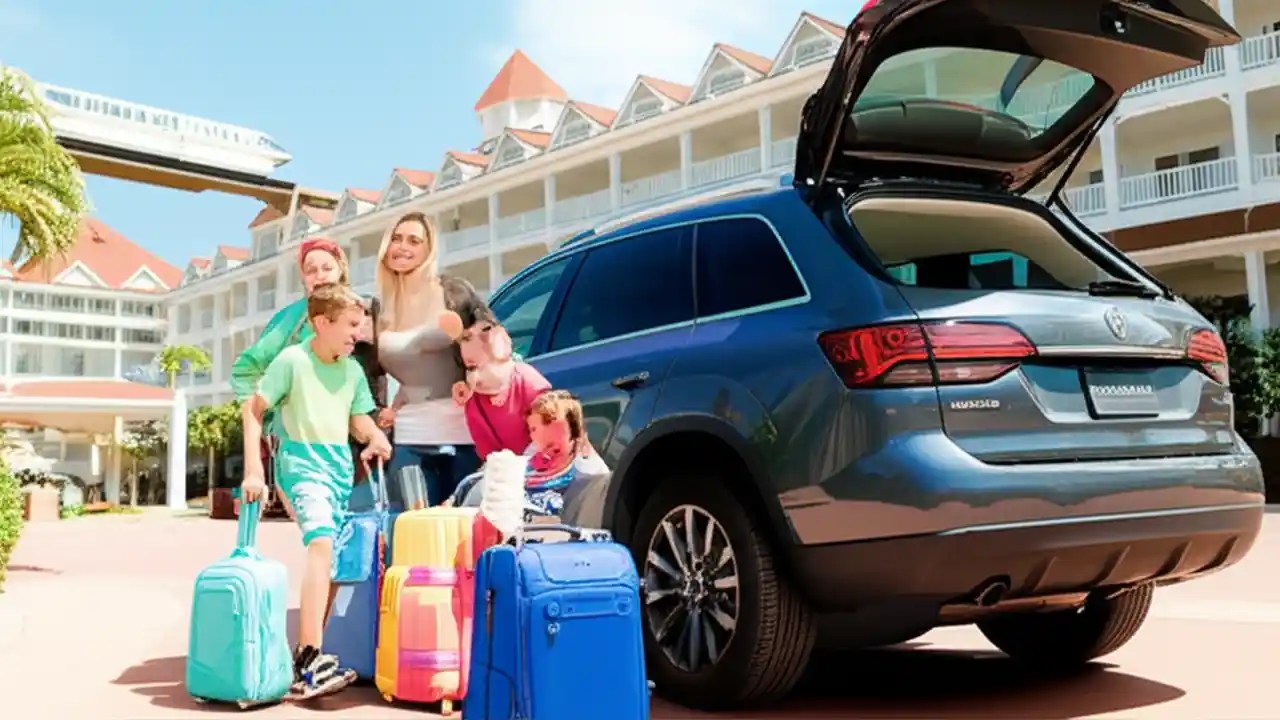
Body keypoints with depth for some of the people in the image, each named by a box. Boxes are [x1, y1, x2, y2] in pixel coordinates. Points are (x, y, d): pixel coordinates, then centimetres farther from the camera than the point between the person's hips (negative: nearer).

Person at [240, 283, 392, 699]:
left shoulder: (353, 370, 6)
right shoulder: (292, 360, -10)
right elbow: (254, 410, -7)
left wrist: (374, 437, -10)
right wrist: (253, 469, -11)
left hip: (342, 469, 7)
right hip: (302, 465, -7)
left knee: (335, 558, 12)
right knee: (321, 543, -27)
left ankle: (309, 656, 26)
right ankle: (310, 661, -32)